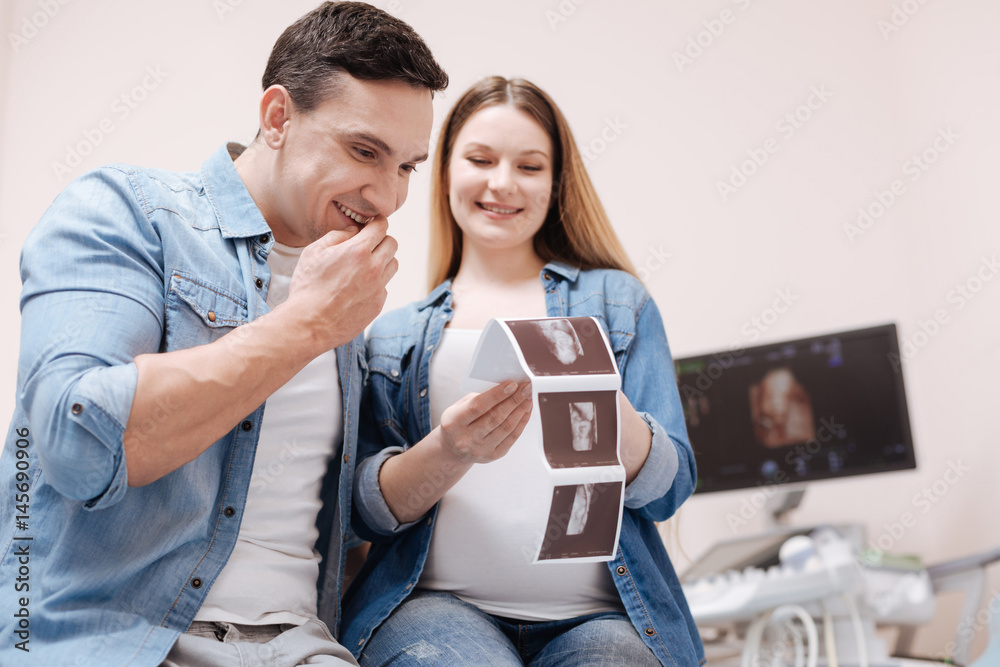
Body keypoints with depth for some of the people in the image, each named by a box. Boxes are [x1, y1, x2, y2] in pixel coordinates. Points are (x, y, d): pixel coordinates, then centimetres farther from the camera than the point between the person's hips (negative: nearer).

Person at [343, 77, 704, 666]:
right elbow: (368, 510, 7)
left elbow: (668, 489, 4)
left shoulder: (617, 302, 14)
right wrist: (448, 452, -14)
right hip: (436, 604, 0)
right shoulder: (395, 334, 16)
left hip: (596, 617, 1)